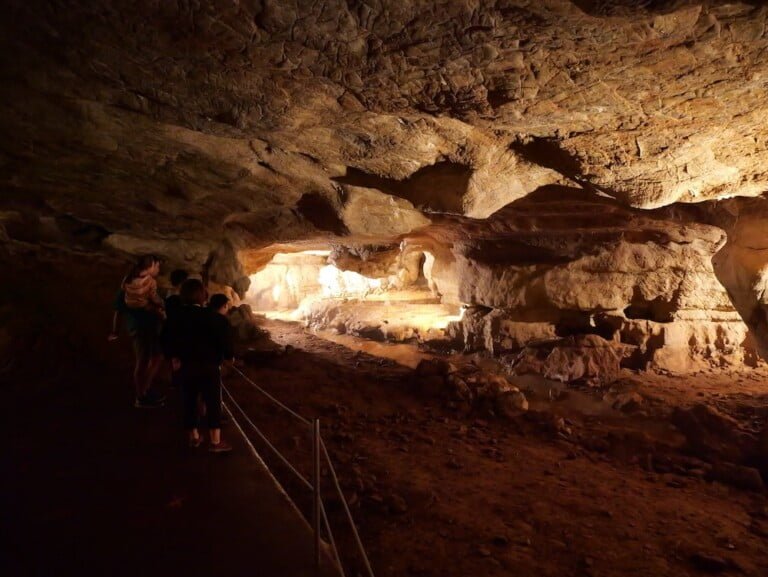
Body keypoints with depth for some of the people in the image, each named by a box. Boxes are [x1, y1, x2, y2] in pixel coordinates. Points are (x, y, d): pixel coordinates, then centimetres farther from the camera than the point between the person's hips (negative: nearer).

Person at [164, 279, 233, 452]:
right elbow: (222, 338, -14)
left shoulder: (175, 318, 3)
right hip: (209, 365, -5)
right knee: (213, 402, 1)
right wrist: (228, 354, 1)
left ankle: (193, 436, 26)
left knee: (189, 401, 16)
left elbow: (169, 340, 9)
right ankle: (216, 441, 3)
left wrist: (173, 357, 22)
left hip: (185, 365, 5)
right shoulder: (209, 315, -14)